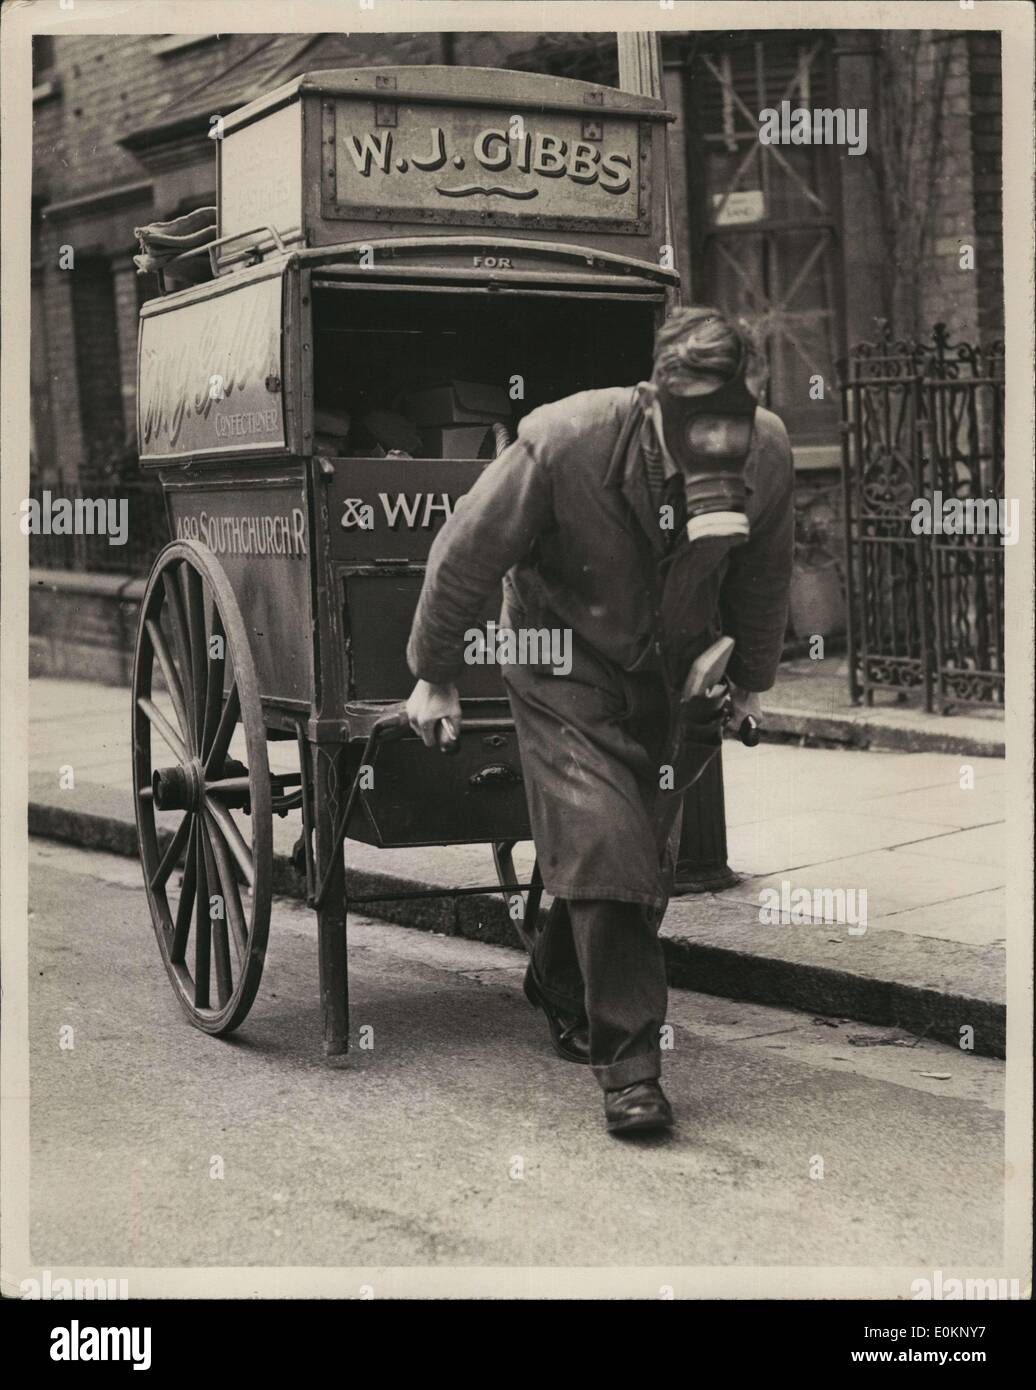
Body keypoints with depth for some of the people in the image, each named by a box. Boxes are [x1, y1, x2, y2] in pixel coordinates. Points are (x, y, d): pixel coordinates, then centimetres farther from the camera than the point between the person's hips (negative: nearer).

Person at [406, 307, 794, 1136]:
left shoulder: (768, 454, -18)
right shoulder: (564, 444, -30)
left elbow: (765, 576, 3)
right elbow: (467, 554, -15)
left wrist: (752, 678, 16)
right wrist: (434, 676, -4)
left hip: (672, 672, 5)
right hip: (565, 662, -4)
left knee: (648, 855, 9)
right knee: (604, 843, -16)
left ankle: (561, 984, 38)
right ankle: (629, 1061, -7)